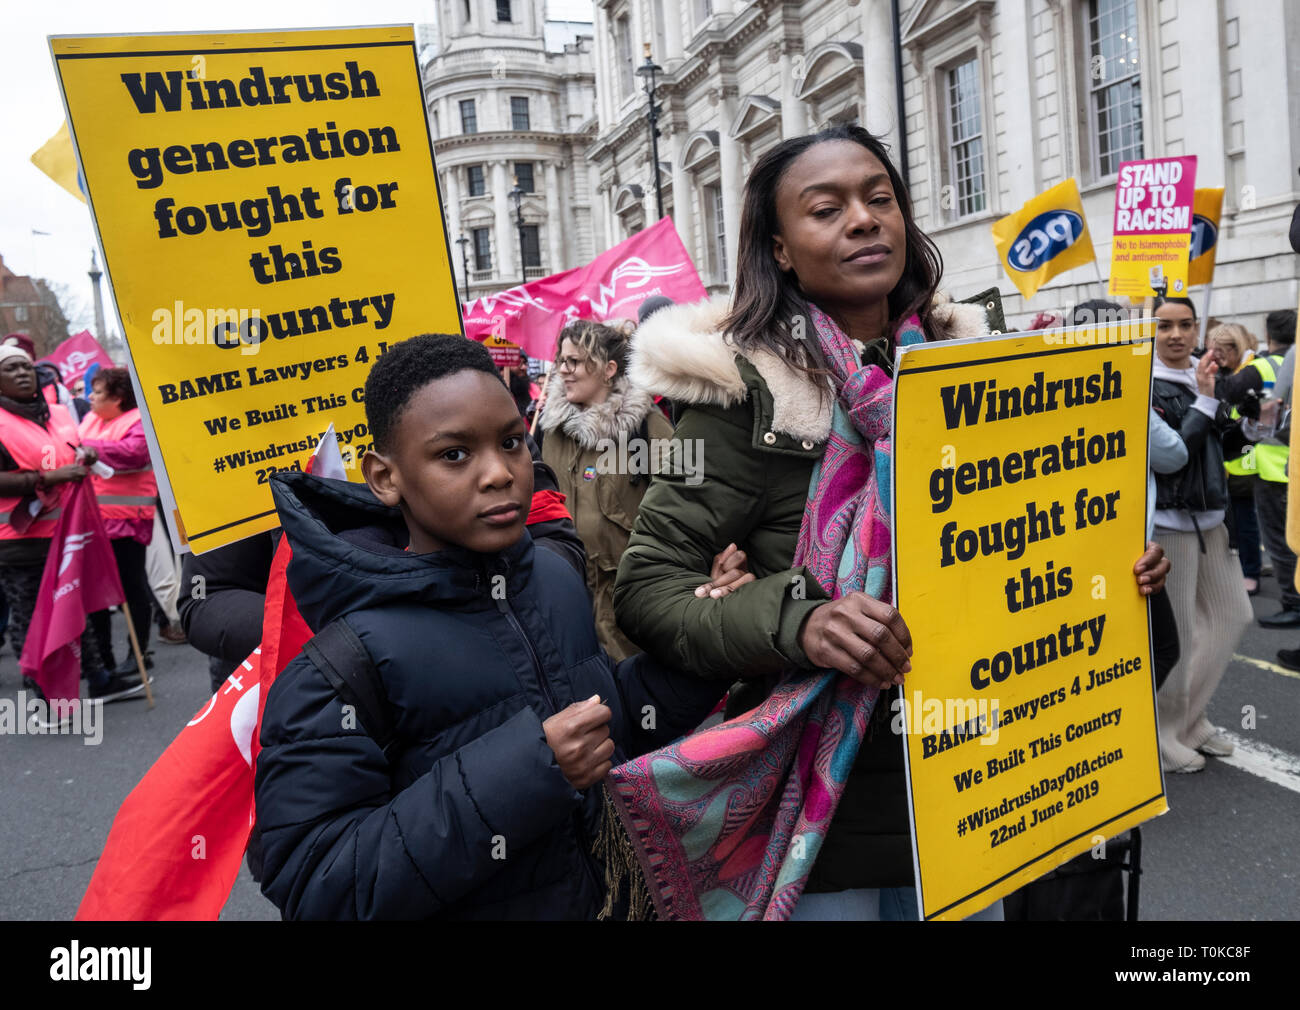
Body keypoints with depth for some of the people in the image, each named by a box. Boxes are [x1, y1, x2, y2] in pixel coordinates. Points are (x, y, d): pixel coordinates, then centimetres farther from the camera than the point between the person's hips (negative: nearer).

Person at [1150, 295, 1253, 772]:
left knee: (1232, 614, 13)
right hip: (1168, 522, -8)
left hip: (1208, 518, 8)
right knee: (1178, 632, -3)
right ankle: (1163, 731, 14)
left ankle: (1190, 718, 26)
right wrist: (1205, 401, -18)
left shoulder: (1202, 378, 11)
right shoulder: (1146, 387, -13)